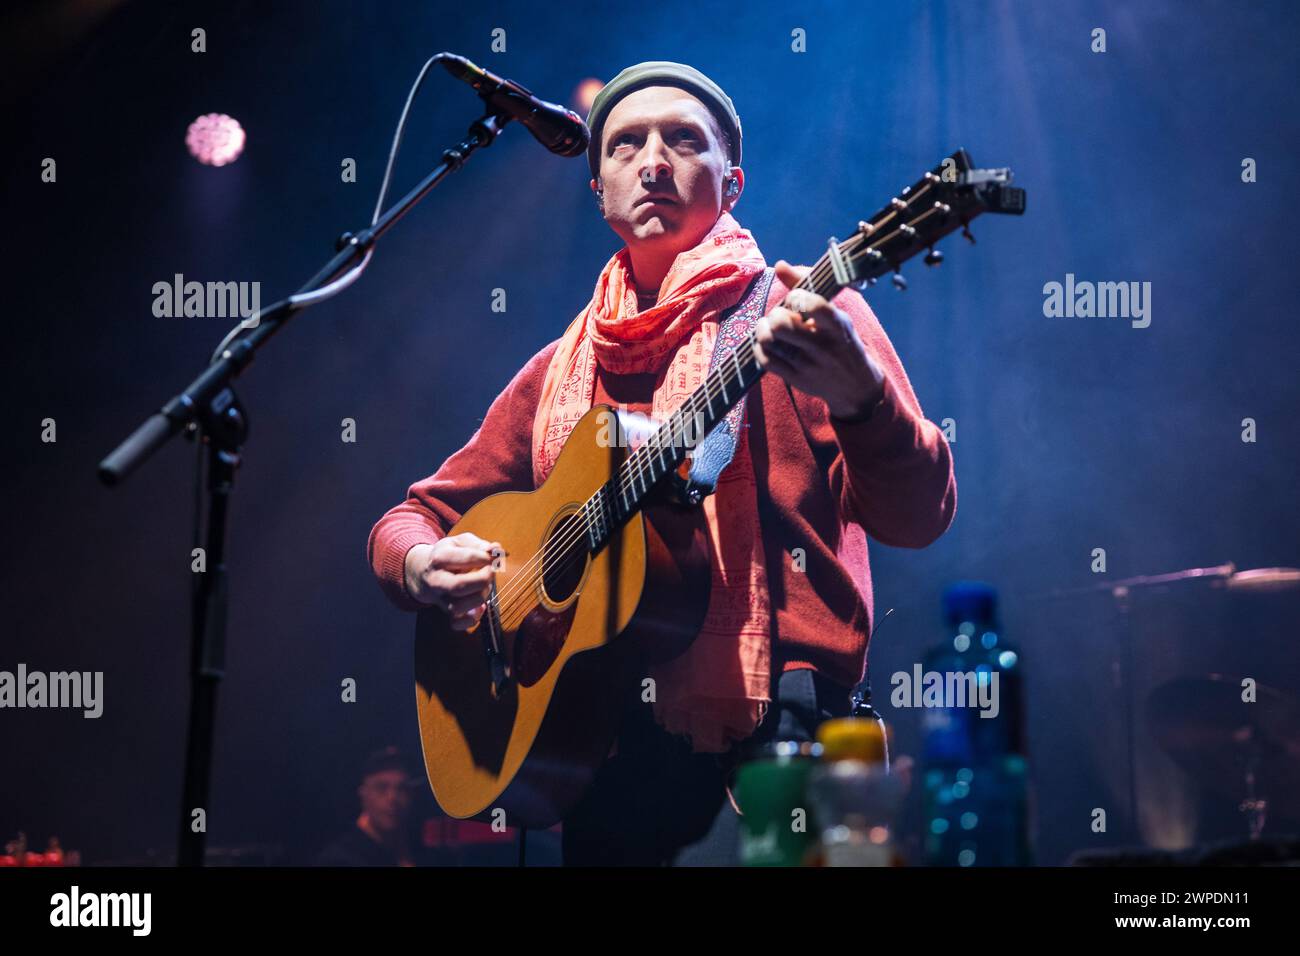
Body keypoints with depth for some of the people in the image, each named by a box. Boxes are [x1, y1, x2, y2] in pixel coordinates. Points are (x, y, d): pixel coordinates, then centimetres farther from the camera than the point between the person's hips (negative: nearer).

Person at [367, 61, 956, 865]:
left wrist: (860, 395, -28)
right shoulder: (563, 370, 19)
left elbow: (919, 518, -8)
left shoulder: (797, 320, 5)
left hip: (761, 735, -4)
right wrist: (420, 564, -1)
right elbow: (415, 517, 23)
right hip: (594, 748, 5)